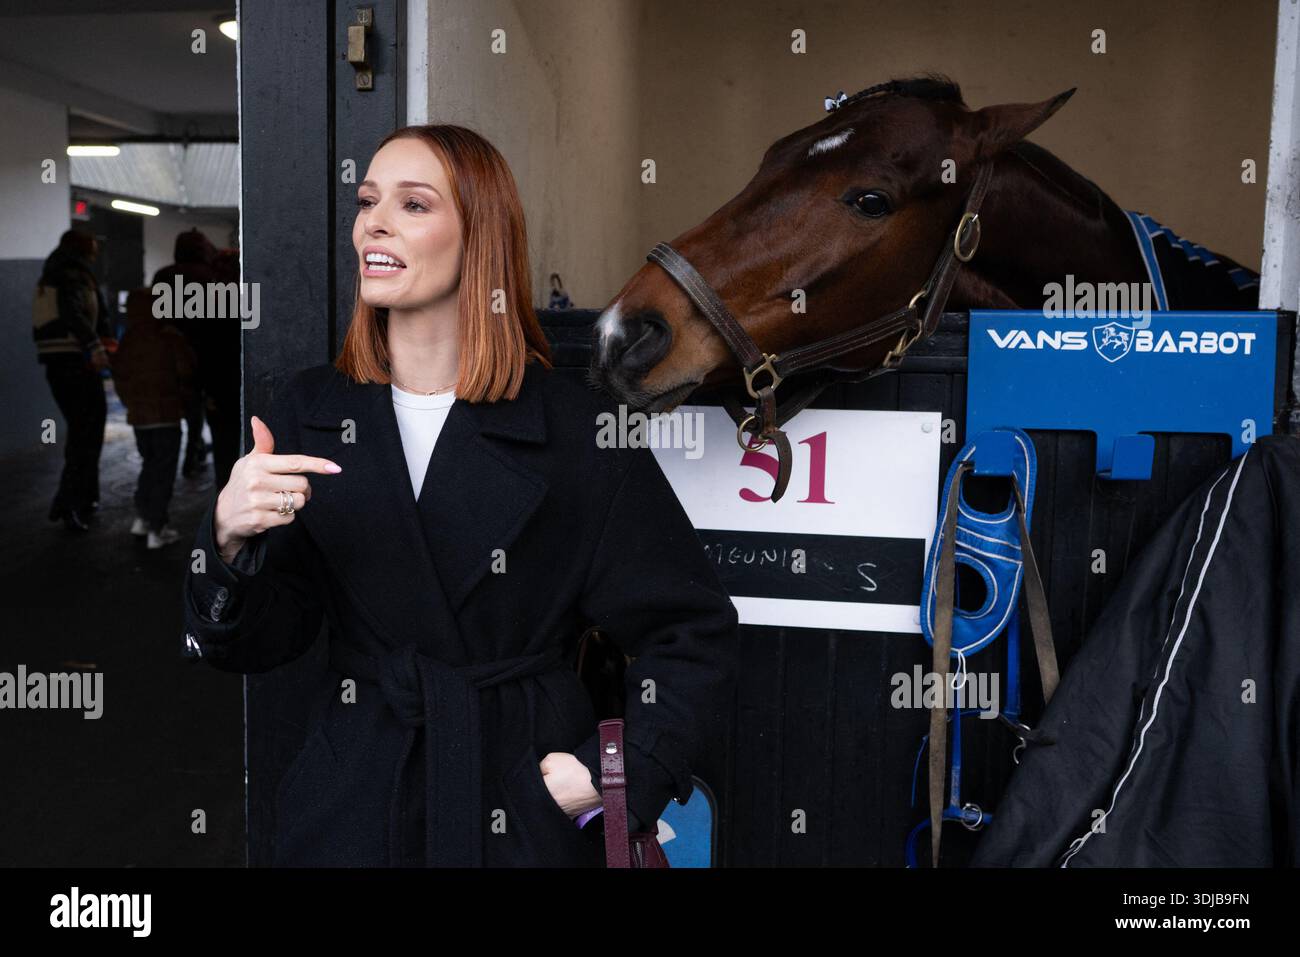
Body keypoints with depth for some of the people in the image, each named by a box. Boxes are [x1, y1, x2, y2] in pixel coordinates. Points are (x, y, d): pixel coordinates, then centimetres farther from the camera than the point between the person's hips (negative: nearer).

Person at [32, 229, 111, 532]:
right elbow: (73, 313, -28)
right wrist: (94, 346, -37)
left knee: (78, 428, 19)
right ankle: (69, 503, -13)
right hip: (77, 362, -9)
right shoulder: (75, 275, -10)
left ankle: (84, 498, 26)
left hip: (54, 362, 9)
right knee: (89, 430, -5)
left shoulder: (49, 278, 19)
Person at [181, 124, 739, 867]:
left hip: (524, 820, -2)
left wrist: (612, 776, -11)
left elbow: (695, 632, -4)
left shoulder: (576, 429, -10)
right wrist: (230, 536, -20)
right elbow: (258, 641, -2)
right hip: (351, 815, 3)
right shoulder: (309, 410, -1)